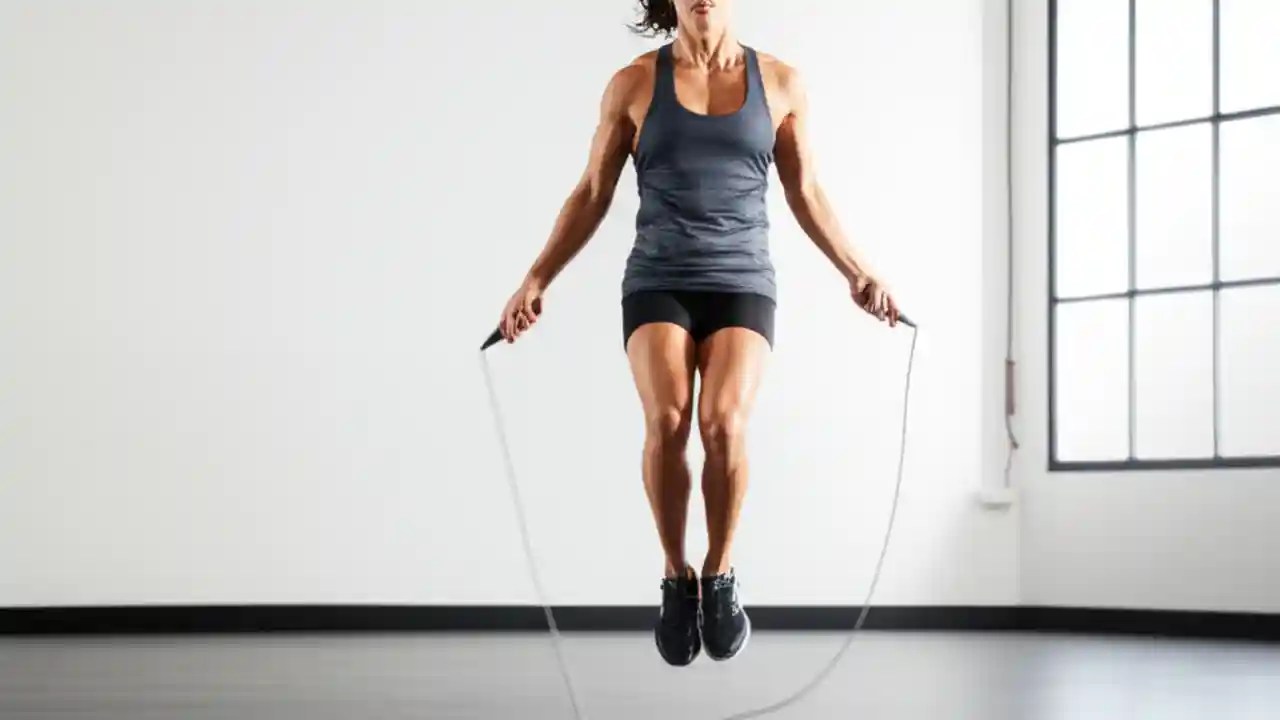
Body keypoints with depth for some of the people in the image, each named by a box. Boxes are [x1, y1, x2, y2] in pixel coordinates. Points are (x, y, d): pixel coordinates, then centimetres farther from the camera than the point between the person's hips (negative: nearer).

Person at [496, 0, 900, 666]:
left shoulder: (780, 83, 5)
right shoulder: (634, 83, 3)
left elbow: (806, 195, 13)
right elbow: (592, 194, 7)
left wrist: (857, 273, 5)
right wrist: (537, 280, 1)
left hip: (740, 285, 0)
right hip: (658, 285, 0)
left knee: (723, 422, -25)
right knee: (667, 420, -26)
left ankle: (720, 576, -2)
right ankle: (677, 580, -5)